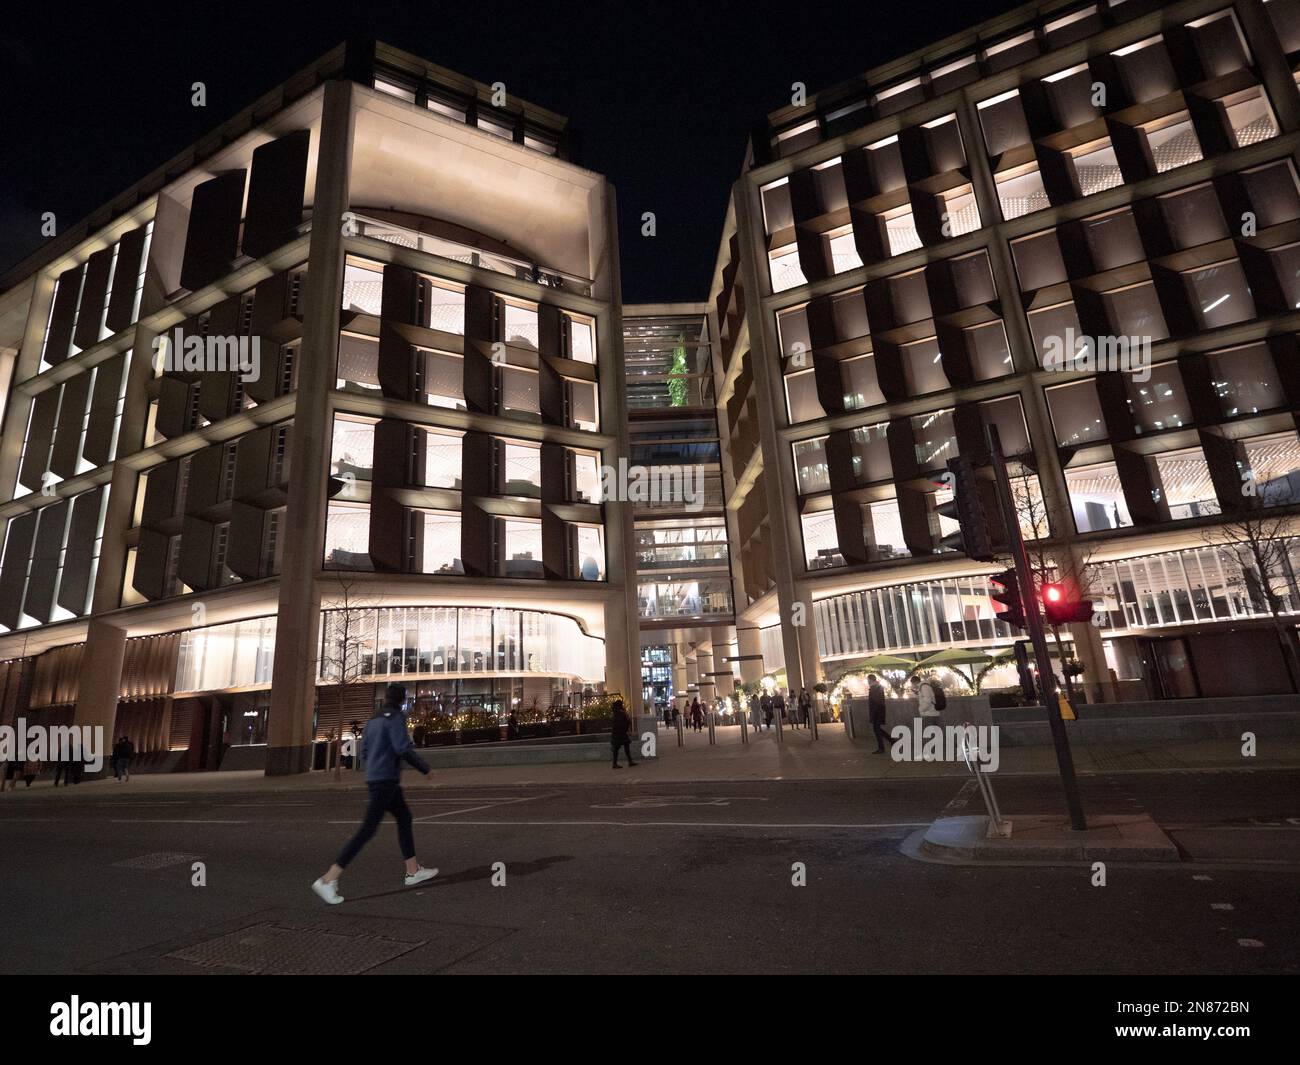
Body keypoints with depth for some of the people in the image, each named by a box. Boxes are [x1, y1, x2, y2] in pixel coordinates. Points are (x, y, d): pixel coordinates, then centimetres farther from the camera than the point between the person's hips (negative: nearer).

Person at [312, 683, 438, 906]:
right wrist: (425, 767, -9)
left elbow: (365, 751, 15)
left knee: (405, 817, 17)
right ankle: (328, 880, -7)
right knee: (367, 831, -7)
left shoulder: (373, 719, 13)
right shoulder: (396, 717, -14)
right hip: (386, 780, -9)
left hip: (375, 778, 9)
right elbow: (403, 748, -22)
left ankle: (413, 872, 21)